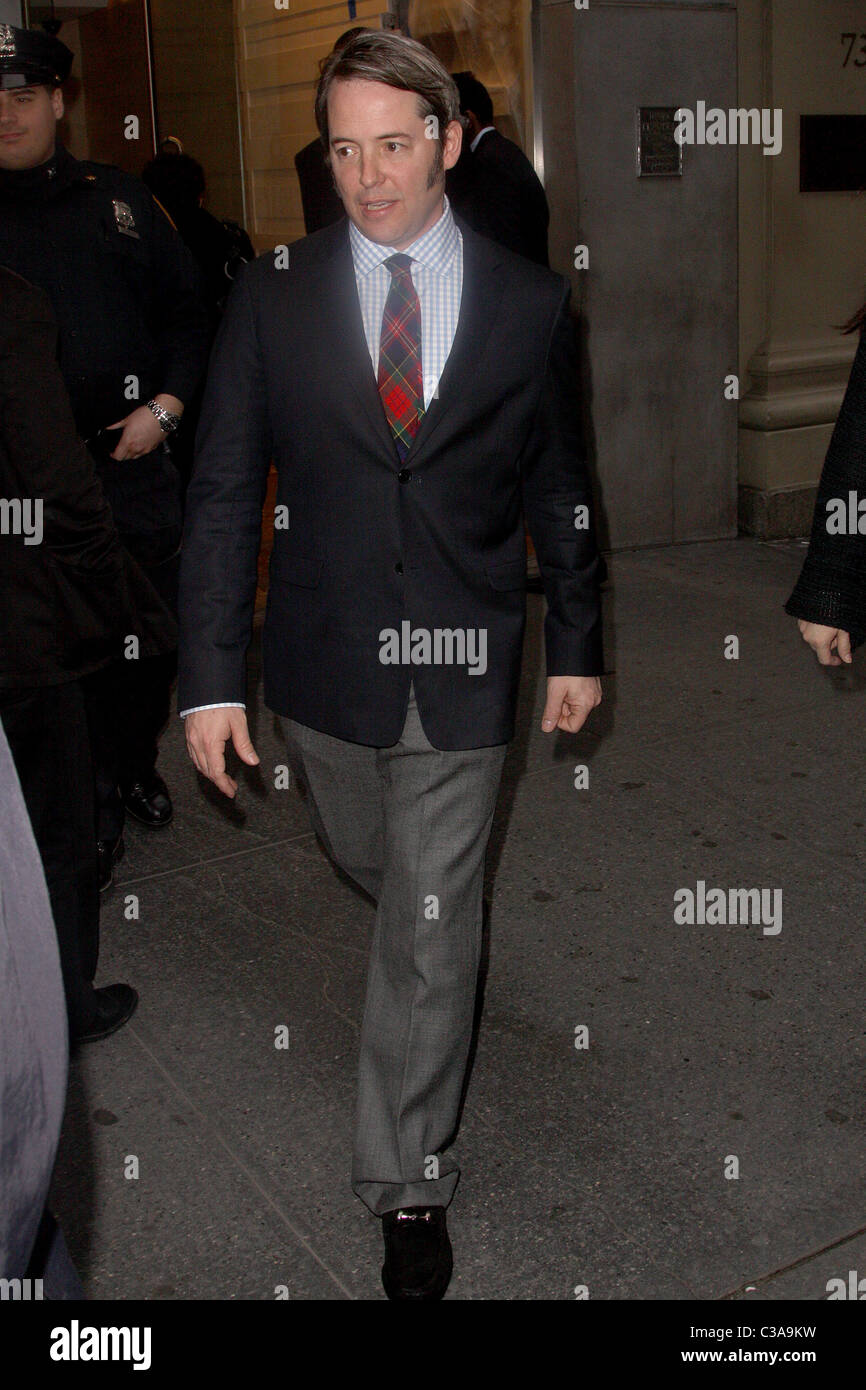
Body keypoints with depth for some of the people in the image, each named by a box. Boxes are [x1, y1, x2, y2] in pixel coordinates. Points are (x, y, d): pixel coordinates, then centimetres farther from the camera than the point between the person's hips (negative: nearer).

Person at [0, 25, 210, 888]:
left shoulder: (119, 201, 8)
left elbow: (187, 314, 11)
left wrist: (165, 408, -2)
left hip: (132, 458, 2)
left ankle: (134, 768, 35)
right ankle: (91, 813, 22)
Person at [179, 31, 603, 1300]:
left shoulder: (529, 303, -2)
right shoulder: (273, 297, -3)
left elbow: (559, 488, 6)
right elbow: (224, 492, -3)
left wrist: (578, 646, 8)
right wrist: (211, 675, -9)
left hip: (464, 671, -1)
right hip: (324, 667, 2)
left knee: (433, 934, 3)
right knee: (369, 866, 22)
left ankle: (409, 1183, 21)